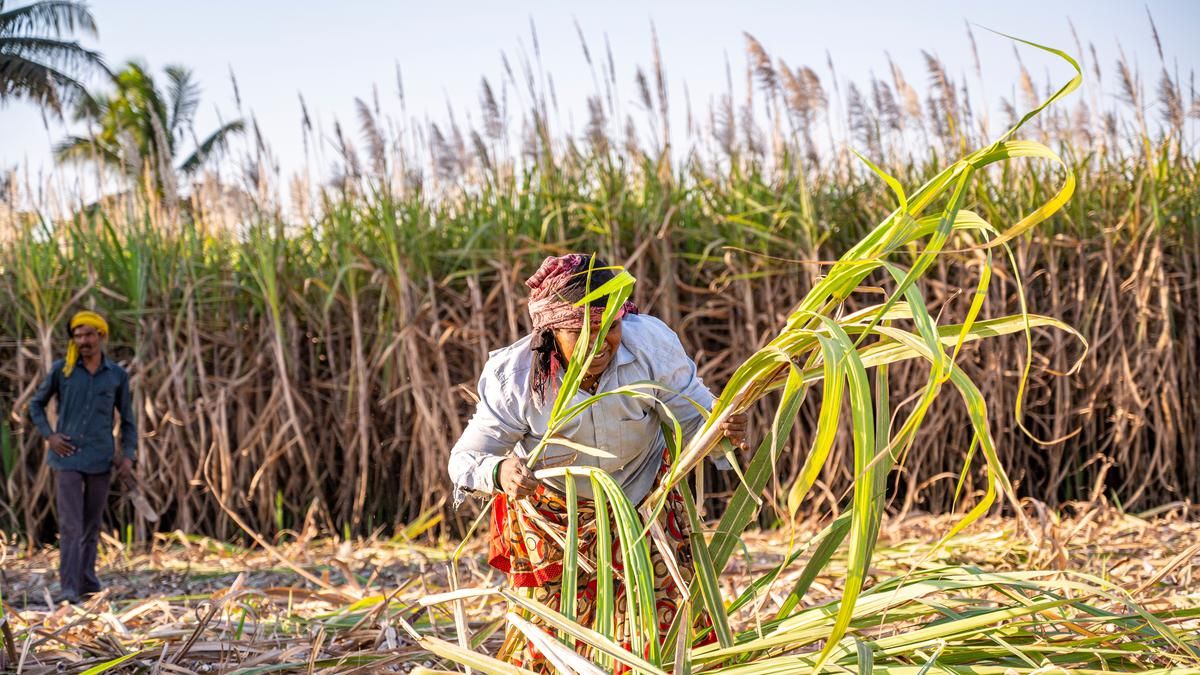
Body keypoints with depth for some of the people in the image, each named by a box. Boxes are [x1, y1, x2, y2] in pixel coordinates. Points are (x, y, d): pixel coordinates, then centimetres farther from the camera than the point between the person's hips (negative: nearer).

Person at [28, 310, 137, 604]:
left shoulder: (117, 375, 4)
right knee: (70, 525, -10)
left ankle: (87, 583, 22)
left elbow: (127, 419, 11)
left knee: (92, 525, 11)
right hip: (67, 458, -2)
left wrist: (128, 454, -1)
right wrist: (48, 435, -3)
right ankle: (69, 589, -13)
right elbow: (36, 404, 11)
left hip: (100, 460, 2)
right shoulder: (61, 369, 0)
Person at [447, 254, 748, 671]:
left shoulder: (652, 343, -27)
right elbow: (465, 460, -22)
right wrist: (499, 473, -45)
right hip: (551, 518, -1)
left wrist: (723, 427, -41)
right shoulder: (514, 377, -29)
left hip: (643, 500, 1)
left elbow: (694, 416, -17)